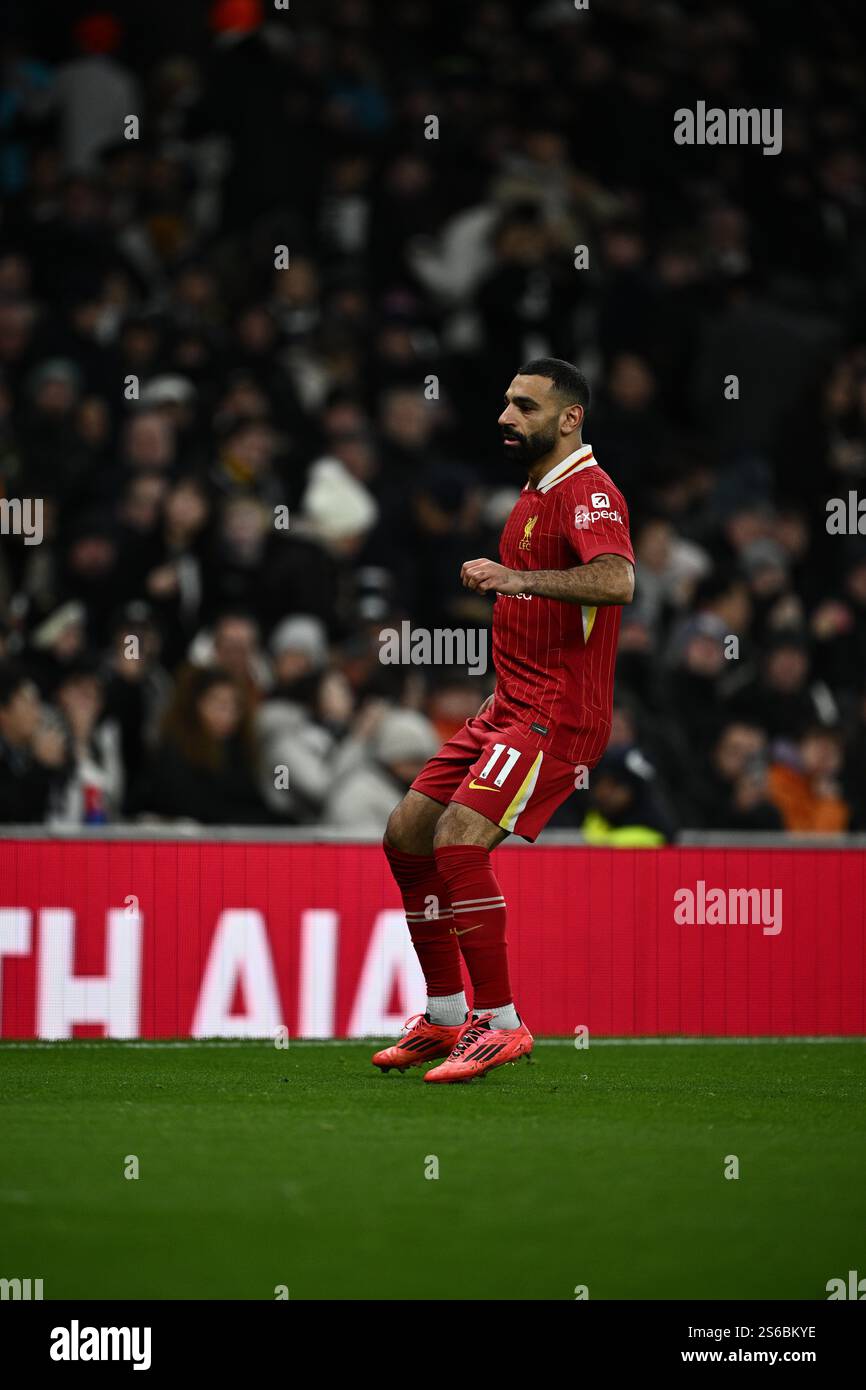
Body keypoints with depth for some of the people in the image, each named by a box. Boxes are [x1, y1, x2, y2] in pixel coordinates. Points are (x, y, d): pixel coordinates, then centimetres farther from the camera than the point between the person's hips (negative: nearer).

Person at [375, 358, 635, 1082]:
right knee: (406, 836, 9)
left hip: (557, 717, -10)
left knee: (458, 840, -22)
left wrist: (518, 578, -39)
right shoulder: (536, 493, 17)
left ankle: (500, 1023, -15)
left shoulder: (589, 493, -15)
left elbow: (617, 581, -35)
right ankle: (446, 1017, 19)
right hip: (511, 707, 10)